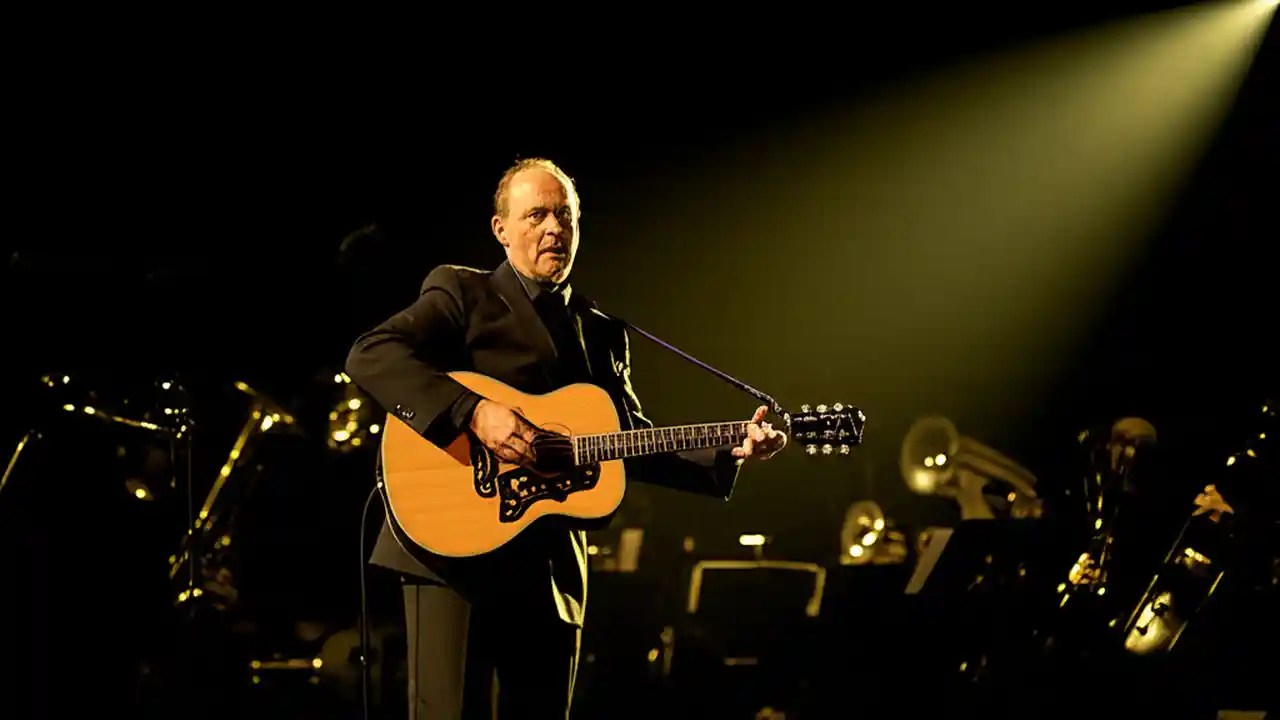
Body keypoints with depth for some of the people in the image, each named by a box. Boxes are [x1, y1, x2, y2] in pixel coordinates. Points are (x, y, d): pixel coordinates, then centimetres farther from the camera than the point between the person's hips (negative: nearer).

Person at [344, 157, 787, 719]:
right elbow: (369, 354, -14)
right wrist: (474, 412, -25)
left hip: (550, 565, 6)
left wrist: (729, 454, 3)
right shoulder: (463, 293, 1)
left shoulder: (603, 333, 19)